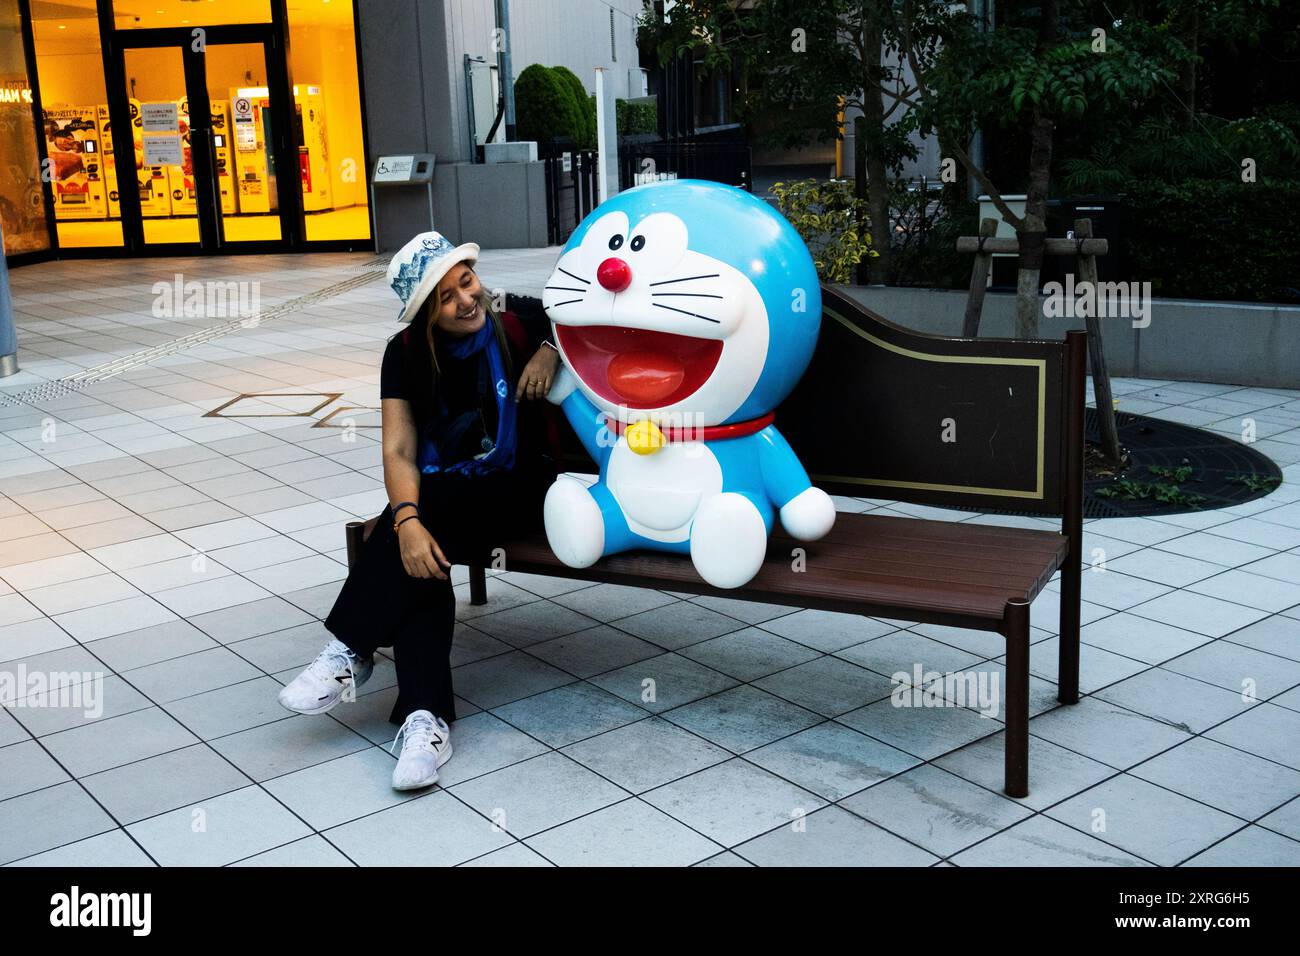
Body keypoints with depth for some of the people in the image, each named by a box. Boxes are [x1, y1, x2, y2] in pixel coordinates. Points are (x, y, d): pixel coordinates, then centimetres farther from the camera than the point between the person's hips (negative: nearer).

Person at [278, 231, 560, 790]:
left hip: (516, 492, -2)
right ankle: (425, 719, -37)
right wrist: (407, 519, -27)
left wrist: (552, 351, -12)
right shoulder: (406, 353, 1)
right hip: (439, 496, 2)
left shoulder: (518, 326, -3)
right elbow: (399, 452, -8)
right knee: (419, 555, -32)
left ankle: (350, 652, -16)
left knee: (422, 550, -32)